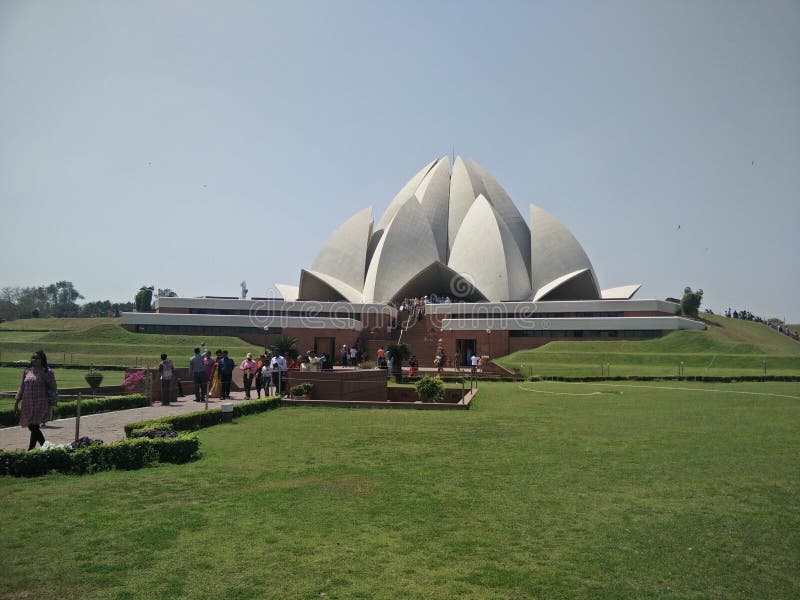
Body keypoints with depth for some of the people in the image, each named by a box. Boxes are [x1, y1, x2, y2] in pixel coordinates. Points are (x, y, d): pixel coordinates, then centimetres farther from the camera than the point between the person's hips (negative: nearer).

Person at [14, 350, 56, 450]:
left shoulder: (48, 372, -2)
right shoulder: (27, 371, 12)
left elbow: (54, 388, -2)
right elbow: (21, 388, 16)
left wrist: (46, 378, -15)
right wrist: (16, 402, 11)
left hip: (40, 404, -5)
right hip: (27, 404, 6)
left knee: (34, 427, -12)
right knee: (32, 427, 10)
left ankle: (30, 450, -5)